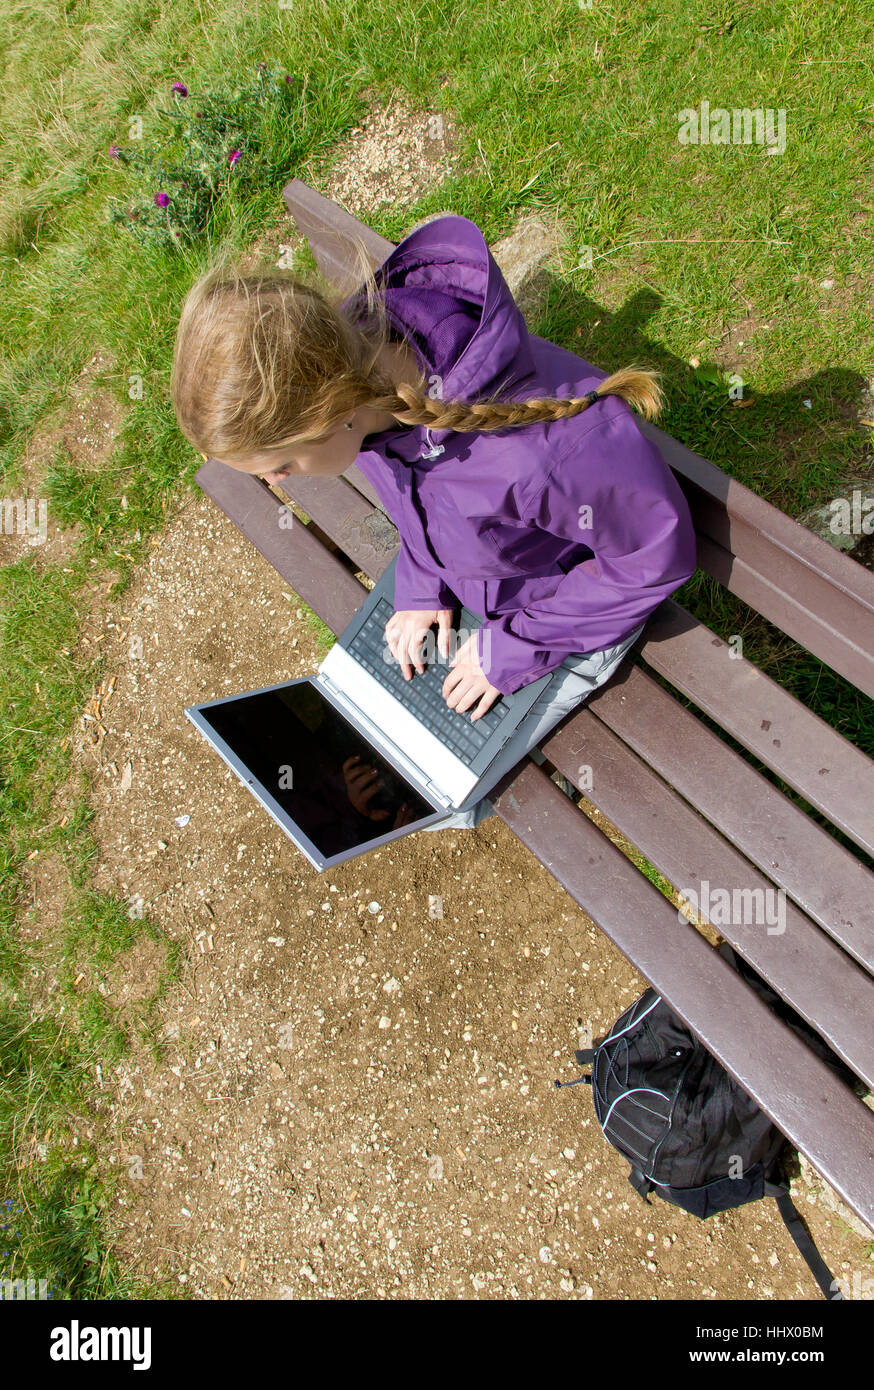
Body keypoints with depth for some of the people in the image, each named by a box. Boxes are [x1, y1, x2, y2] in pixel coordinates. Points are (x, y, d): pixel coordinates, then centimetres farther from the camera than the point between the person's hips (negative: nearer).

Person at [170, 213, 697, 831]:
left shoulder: (539, 448, -45)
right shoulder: (355, 353, -22)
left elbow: (658, 554, -26)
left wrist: (511, 647, -20)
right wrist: (421, 585, -6)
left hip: (574, 608, -6)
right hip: (463, 576, 6)